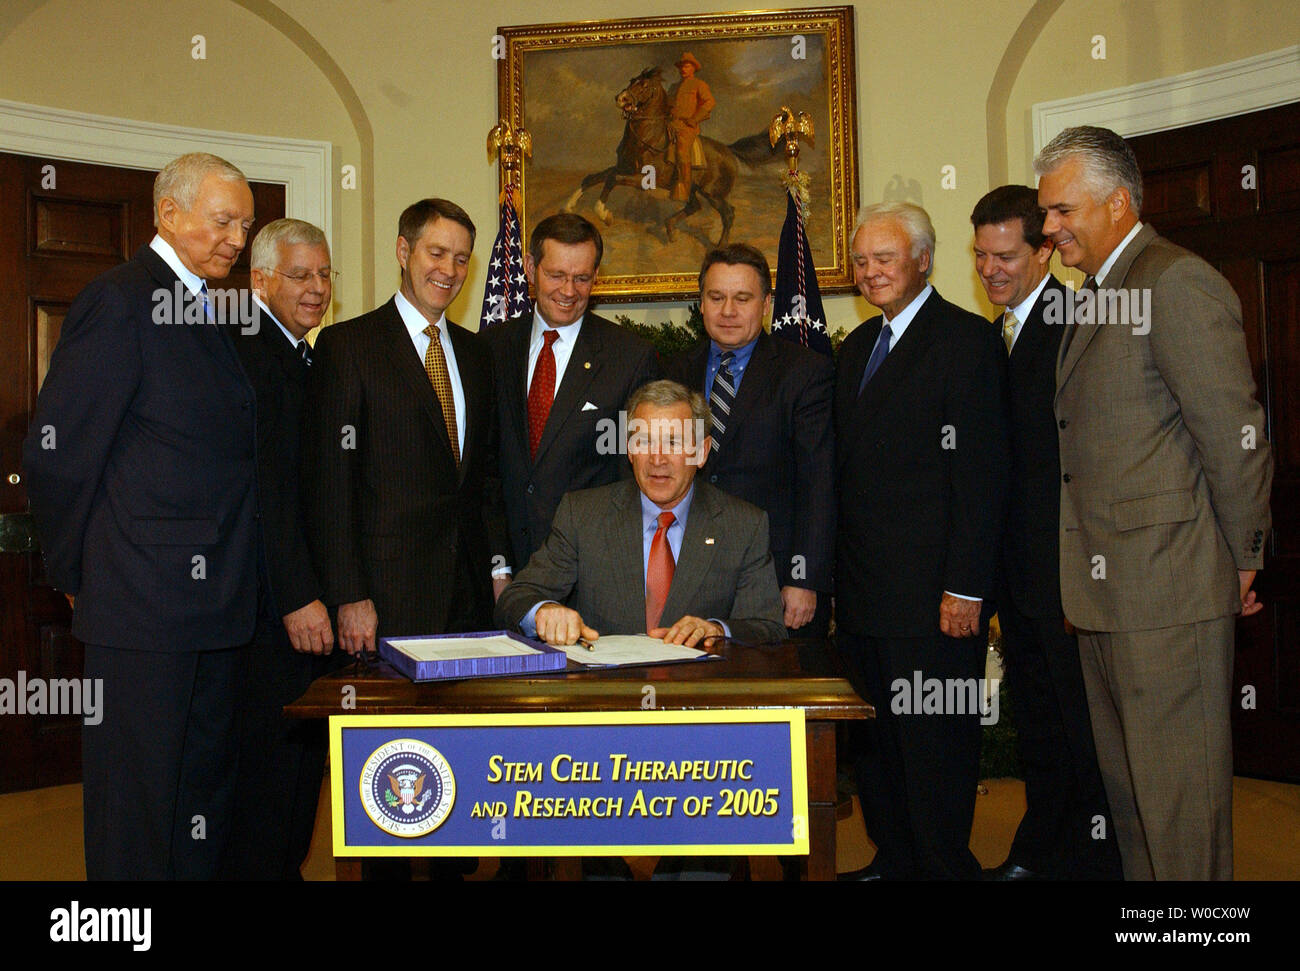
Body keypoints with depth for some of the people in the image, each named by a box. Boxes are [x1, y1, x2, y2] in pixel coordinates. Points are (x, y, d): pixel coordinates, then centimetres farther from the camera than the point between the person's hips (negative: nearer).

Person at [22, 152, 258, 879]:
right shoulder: (120, 302, -10)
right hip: (142, 601, -8)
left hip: (213, 600, 8)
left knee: (206, 786, 16)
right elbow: (55, 454, -12)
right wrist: (77, 572, -3)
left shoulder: (211, 314, 15)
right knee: (137, 794, 3)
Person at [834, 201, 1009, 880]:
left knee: (934, 745, 3)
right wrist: (838, 574, 12)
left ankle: (943, 867, 19)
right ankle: (894, 861, 28)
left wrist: (965, 588, -17)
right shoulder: (856, 346, 17)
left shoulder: (966, 339, -7)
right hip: (862, 593, 7)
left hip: (932, 594, -7)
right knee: (875, 744, 14)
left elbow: (980, 473, -12)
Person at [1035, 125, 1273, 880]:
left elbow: (1235, 434, -15)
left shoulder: (1178, 283, -13)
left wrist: (1241, 558, -6)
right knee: (1127, 782, 18)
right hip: (1109, 590, 9)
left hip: (1170, 588, -9)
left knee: (1178, 790, 1)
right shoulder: (1097, 296, 17)